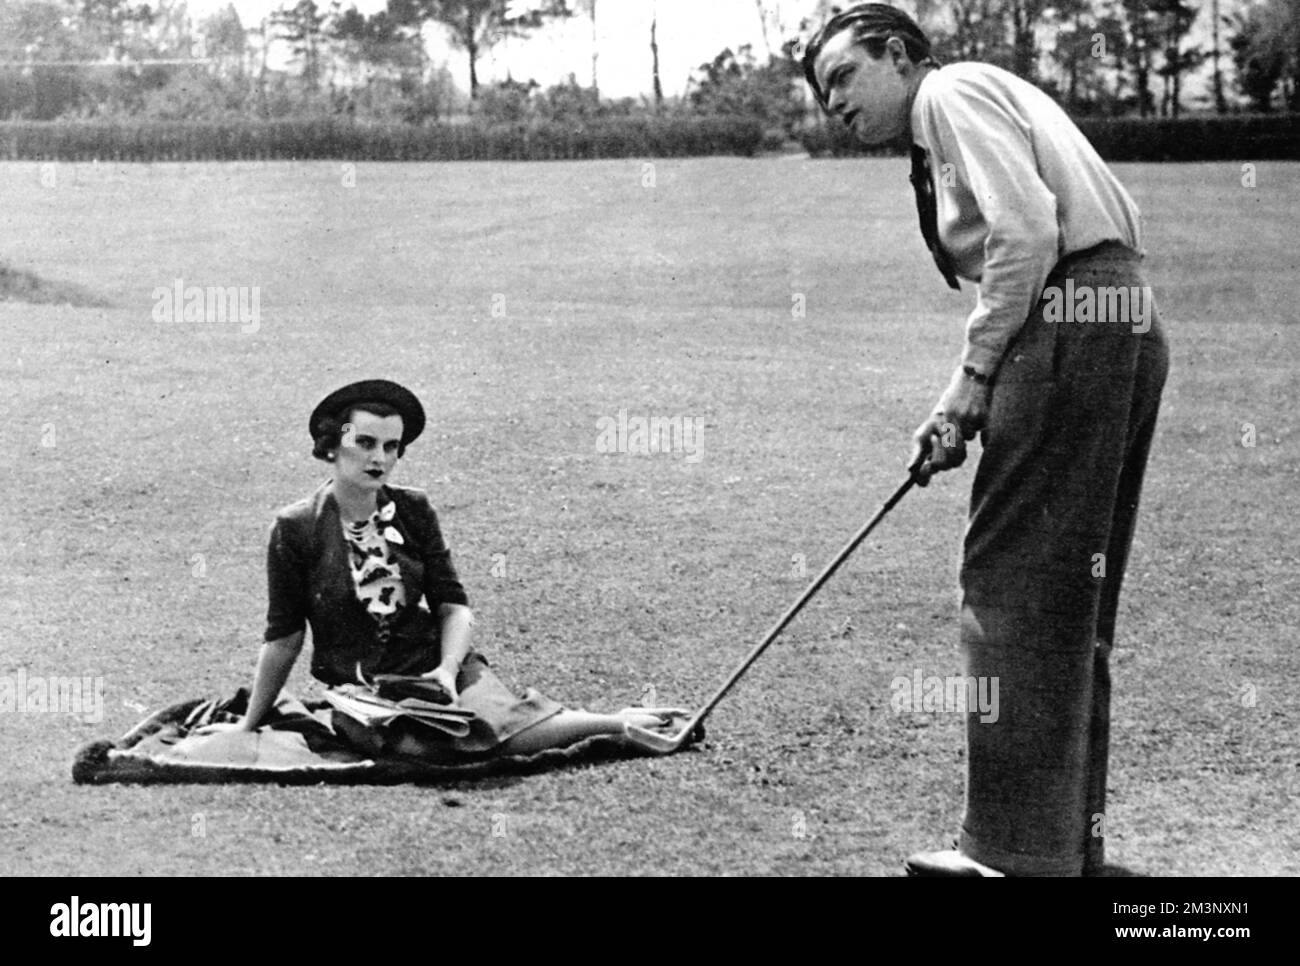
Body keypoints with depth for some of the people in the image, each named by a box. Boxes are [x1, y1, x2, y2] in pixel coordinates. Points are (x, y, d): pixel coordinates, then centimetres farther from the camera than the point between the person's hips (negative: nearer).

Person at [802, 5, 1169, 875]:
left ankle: (1020, 846, -6)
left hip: (1072, 319, -10)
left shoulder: (951, 92, -2)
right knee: (1075, 592, 12)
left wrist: (974, 376, -9)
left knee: (1016, 579, -7)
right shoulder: (987, 99, 26)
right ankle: (1072, 836, 18)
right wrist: (965, 406, 11)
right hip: (1123, 322, 10)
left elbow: (1026, 232, -16)